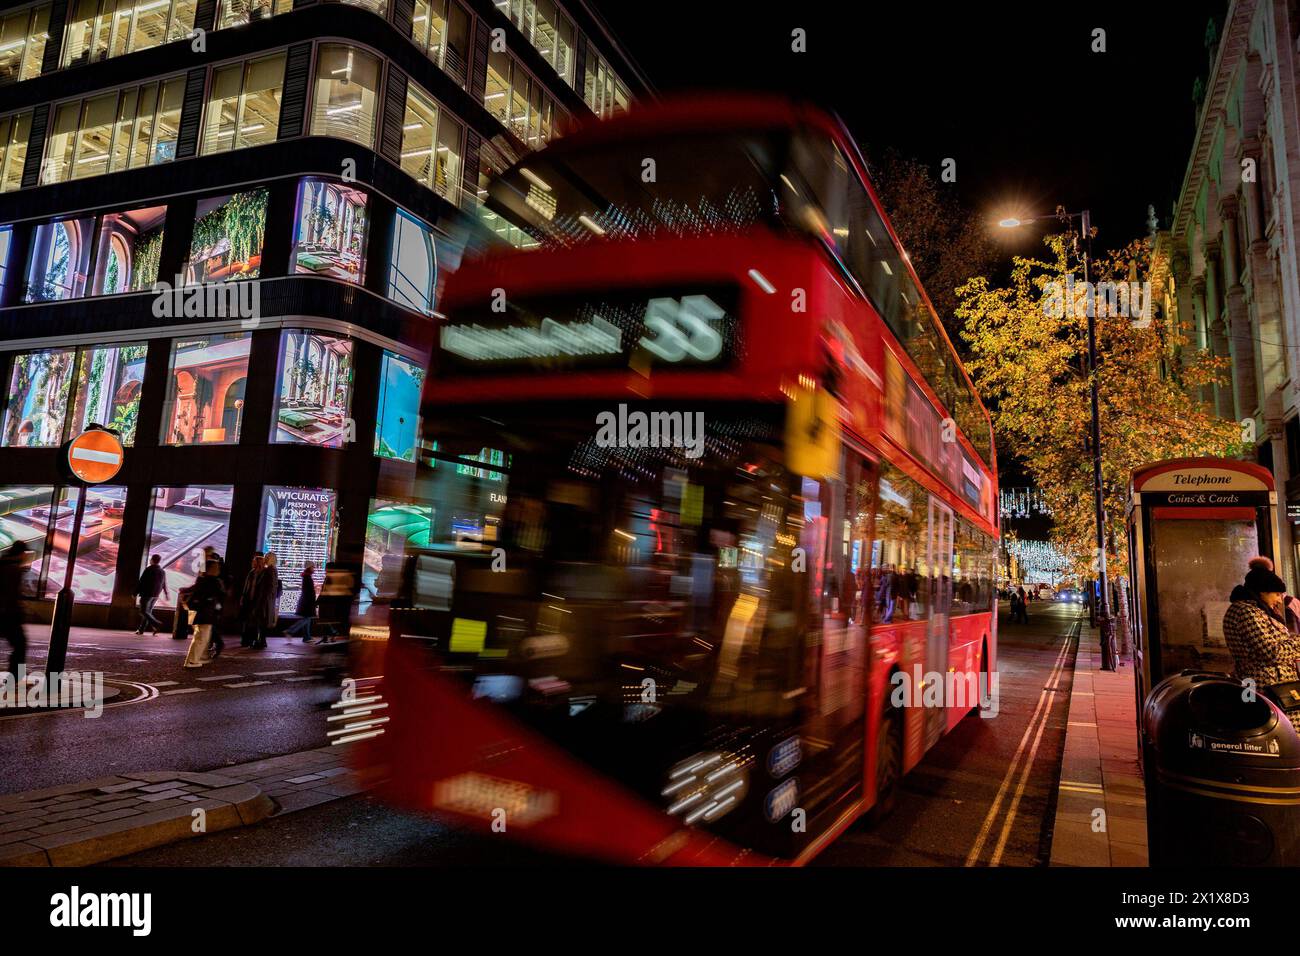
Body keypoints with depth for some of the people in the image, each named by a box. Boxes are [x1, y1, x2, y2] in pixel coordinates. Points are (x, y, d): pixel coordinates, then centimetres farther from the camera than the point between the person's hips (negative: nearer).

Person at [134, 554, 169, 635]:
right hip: (155, 595, 7)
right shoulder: (163, 572, 9)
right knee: (148, 611, 14)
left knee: (144, 611, -7)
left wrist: (135, 593, -6)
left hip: (147, 594, -7)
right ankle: (141, 629, 16)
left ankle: (156, 624, -26)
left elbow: (141, 582, -11)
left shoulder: (148, 570, -10)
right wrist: (167, 594, 28)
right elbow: (164, 585, 16)